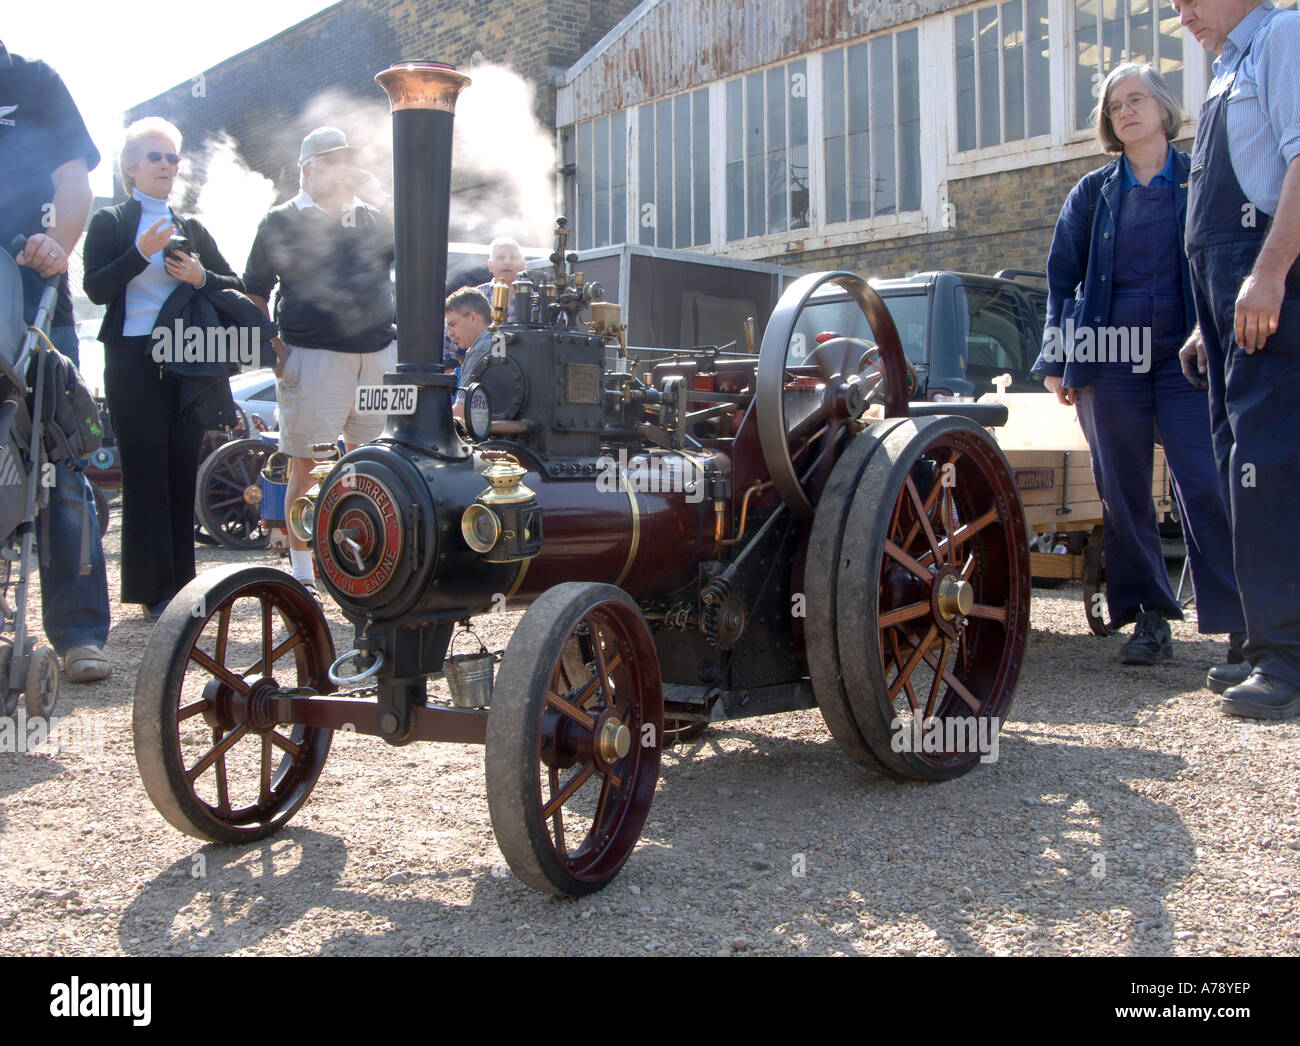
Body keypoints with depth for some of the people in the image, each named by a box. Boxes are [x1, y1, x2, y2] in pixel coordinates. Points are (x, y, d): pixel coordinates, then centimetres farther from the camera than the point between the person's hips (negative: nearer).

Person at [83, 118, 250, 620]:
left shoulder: (192, 229, 17)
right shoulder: (109, 223, 5)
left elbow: (235, 287, 14)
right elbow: (96, 289, -8)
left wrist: (202, 276, -6)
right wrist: (141, 253, -19)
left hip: (187, 362, 4)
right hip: (134, 362, -4)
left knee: (183, 471, 4)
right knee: (145, 471, -6)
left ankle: (180, 583, 11)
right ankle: (152, 588, -2)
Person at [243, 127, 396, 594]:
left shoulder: (371, 218, 17)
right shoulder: (282, 221, 6)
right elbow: (254, 291, 6)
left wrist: (379, 196, -3)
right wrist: (274, 349, -6)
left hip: (378, 356, 4)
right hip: (314, 358, -4)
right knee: (306, 468, -2)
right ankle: (301, 572, 6)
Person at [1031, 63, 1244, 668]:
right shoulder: (1092, 193, 12)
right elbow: (1061, 277, 14)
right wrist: (1057, 359, 6)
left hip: (1184, 359, -2)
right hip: (1109, 362, 2)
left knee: (1207, 488, -11)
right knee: (1123, 497, 3)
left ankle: (1243, 626, -7)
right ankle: (1151, 619, 14)